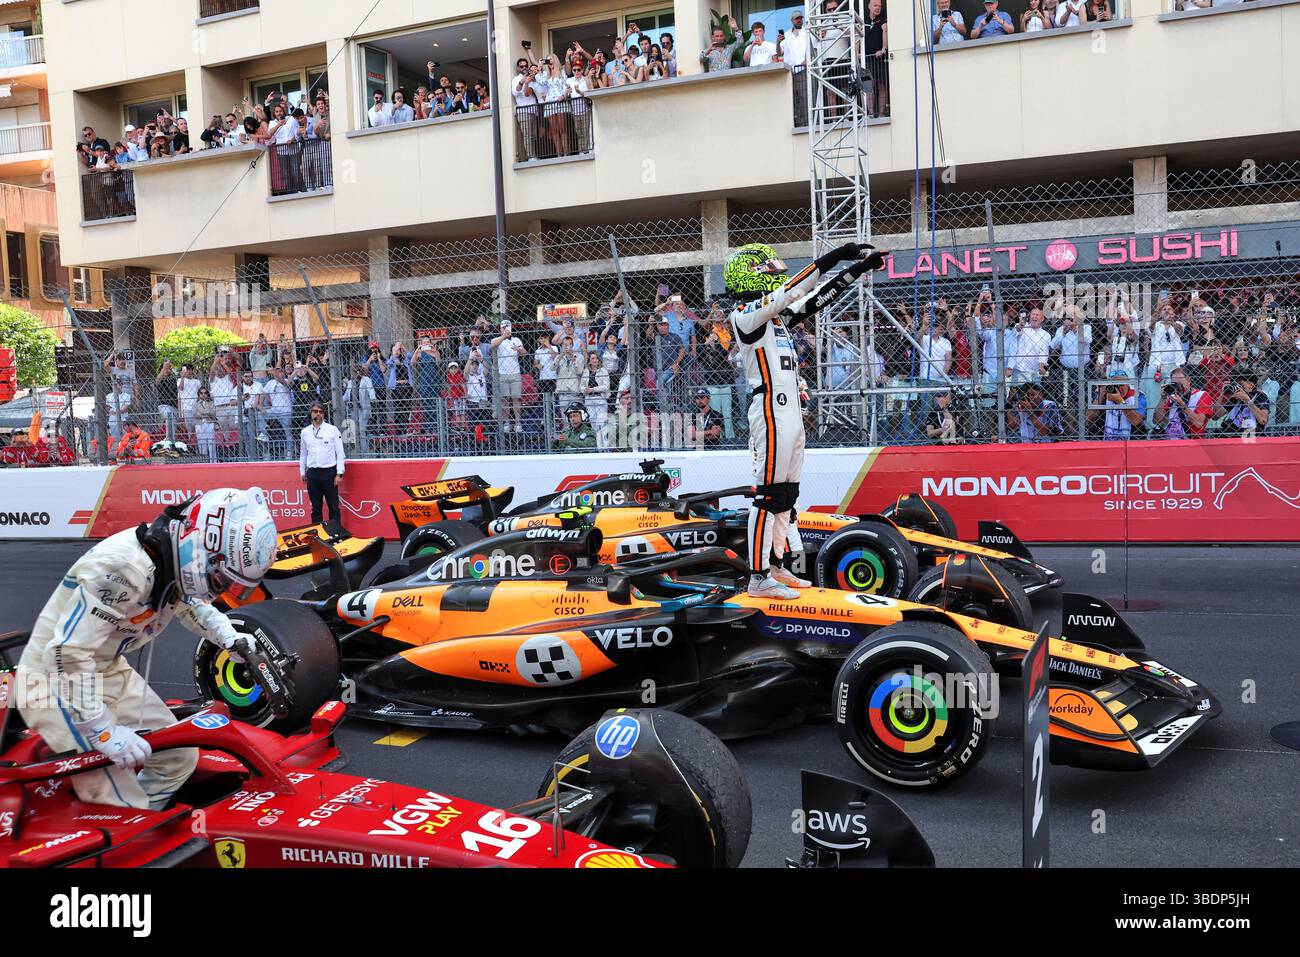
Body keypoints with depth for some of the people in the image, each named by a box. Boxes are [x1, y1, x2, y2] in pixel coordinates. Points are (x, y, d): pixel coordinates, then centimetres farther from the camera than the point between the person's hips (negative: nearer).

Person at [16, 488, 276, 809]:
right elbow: (65, 654, -33)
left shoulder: (177, 558, -5)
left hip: (109, 670, 9)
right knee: (125, 808, -13)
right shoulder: (122, 569, -33)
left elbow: (190, 604, 19)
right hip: (58, 680, -9)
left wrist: (232, 640, 2)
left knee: (179, 757, 11)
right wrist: (103, 731, -27)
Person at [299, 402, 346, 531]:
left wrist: (339, 473, -7)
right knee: (316, 508, 8)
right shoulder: (305, 432, 10)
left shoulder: (333, 430, 0)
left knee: (333, 506, -1)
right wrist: (302, 472, 15)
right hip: (312, 474, 3)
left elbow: (340, 452, -1)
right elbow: (303, 454, 18)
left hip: (329, 472, -3)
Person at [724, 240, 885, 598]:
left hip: (790, 414, 10)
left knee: (786, 493, 11)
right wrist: (835, 256, -21)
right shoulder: (746, 313, -8)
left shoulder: (775, 314, 17)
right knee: (768, 493, -9)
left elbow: (818, 298, 19)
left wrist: (858, 269, 15)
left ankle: (775, 567, 19)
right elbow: (791, 291, -20)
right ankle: (758, 578, -6)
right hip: (771, 414, -9)